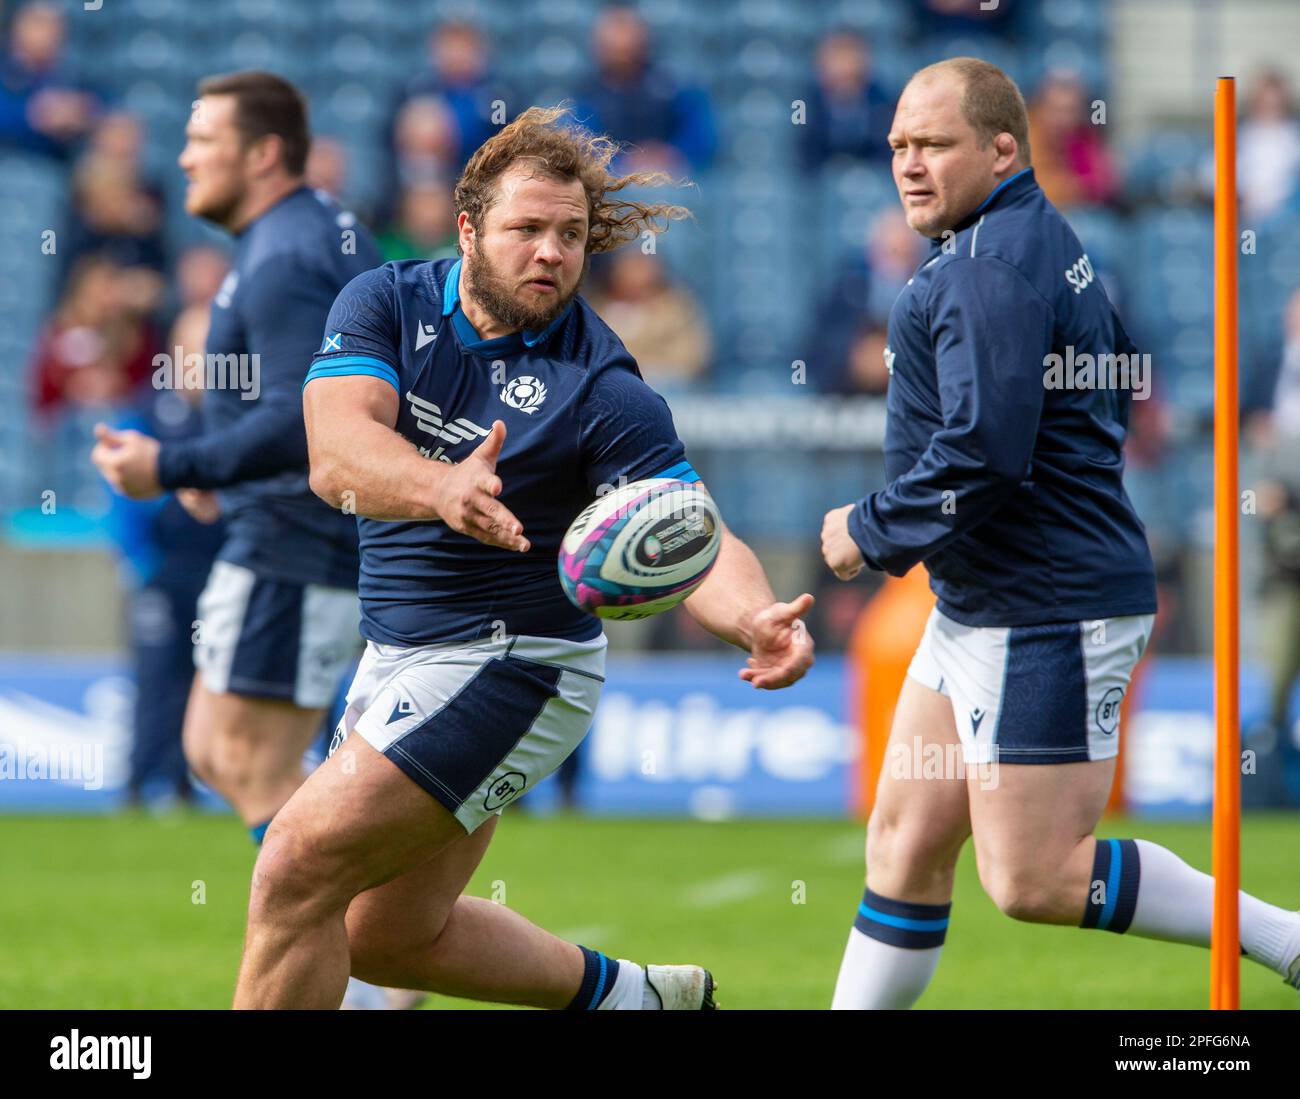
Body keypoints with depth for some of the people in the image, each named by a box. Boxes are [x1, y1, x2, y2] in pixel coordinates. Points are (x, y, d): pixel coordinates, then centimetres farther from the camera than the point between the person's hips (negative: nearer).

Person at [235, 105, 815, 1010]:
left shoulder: (604, 390, -15)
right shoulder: (387, 304, -5)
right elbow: (339, 454, -22)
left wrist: (754, 619, -44)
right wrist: (442, 488, -44)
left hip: (509, 667, -6)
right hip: (396, 656, 7)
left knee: (295, 872, -16)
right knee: (387, 937, 20)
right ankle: (635, 996, 38)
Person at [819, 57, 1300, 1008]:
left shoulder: (989, 270, -19)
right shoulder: (1044, 241, 15)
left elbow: (983, 453, -27)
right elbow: (1118, 394, 26)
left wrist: (871, 534, -12)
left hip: (1047, 621, -11)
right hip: (982, 608, 11)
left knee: (1031, 880, -8)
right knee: (905, 840, 11)